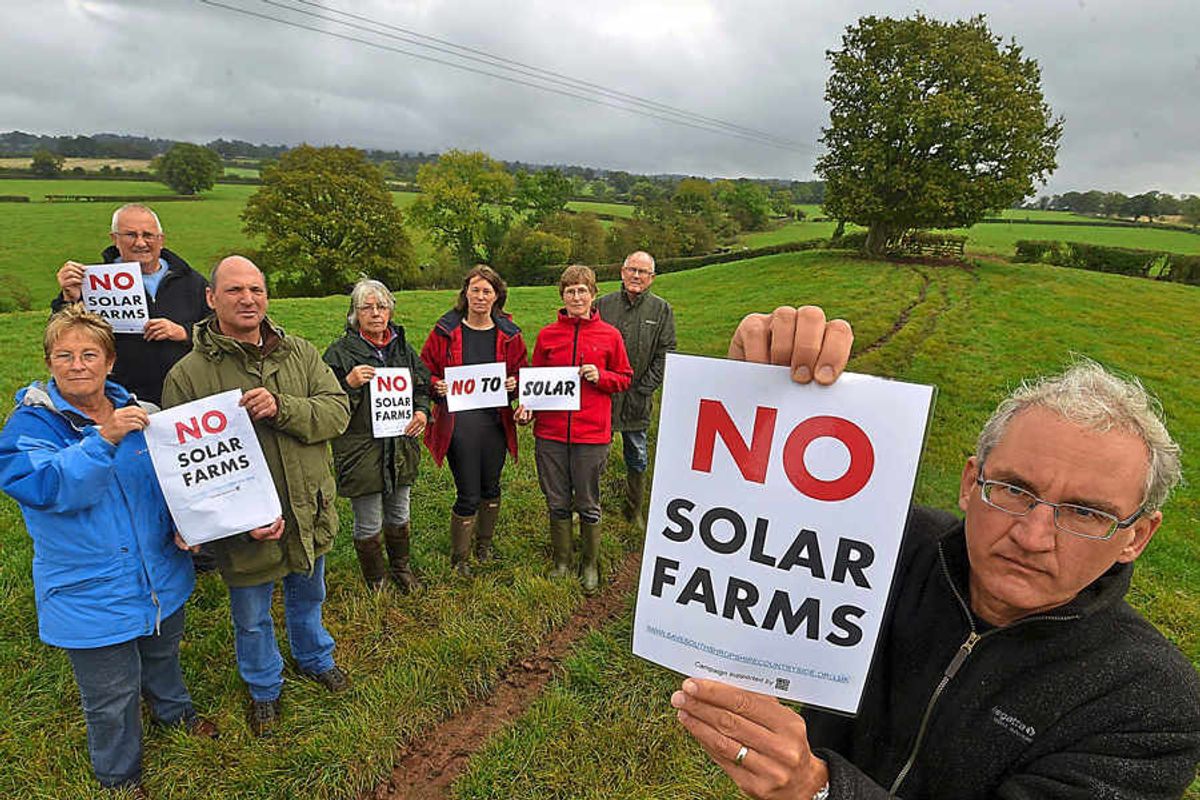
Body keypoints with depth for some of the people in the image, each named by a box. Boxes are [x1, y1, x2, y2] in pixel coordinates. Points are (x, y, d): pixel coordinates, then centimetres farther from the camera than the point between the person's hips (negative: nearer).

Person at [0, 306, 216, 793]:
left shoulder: (134, 413, 0)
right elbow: (45, 488, -28)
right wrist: (103, 439, -38)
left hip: (160, 575, 4)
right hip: (91, 594, -4)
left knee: (162, 654, 28)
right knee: (112, 696, 13)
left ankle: (174, 710, 58)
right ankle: (119, 778, 40)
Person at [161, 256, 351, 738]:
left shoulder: (300, 353, -3)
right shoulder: (188, 374, -12)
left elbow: (337, 411, -11)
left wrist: (282, 407, -30)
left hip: (309, 514, 3)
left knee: (308, 597, 27)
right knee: (251, 617, 20)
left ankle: (314, 658, 55)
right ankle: (264, 688, 48)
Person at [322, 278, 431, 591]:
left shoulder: (402, 346, 6)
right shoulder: (340, 352, -9)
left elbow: (422, 385, 17)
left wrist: (422, 410, -2)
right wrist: (349, 384, -26)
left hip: (401, 447, 5)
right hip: (361, 452, -4)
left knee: (399, 515, 21)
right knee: (368, 525, 9)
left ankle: (400, 567, 44)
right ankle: (375, 582, 31)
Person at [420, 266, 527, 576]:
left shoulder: (508, 334, 4)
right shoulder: (445, 331, -2)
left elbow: (523, 373, 13)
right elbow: (424, 372, 6)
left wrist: (514, 383, -9)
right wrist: (437, 386, -14)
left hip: (496, 421, 3)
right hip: (458, 421, -3)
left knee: (490, 487, 18)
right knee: (468, 496, -1)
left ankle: (484, 544, 43)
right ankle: (458, 559, 23)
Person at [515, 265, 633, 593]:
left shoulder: (609, 335, 1)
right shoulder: (547, 334, 5)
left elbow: (624, 378, 8)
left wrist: (600, 377, -11)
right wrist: (527, 406, -5)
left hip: (591, 434, -2)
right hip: (550, 433, 2)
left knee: (588, 505, 10)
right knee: (557, 504, 13)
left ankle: (590, 565, 30)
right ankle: (561, 562, 33)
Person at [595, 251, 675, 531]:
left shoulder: (662, 310, 1)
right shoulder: (603, 304, 2)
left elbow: (665, 355, -2)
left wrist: (644, 389, -8)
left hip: (637, 401, 0)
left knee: (637, 459, 14)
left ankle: (633, 510, 33)